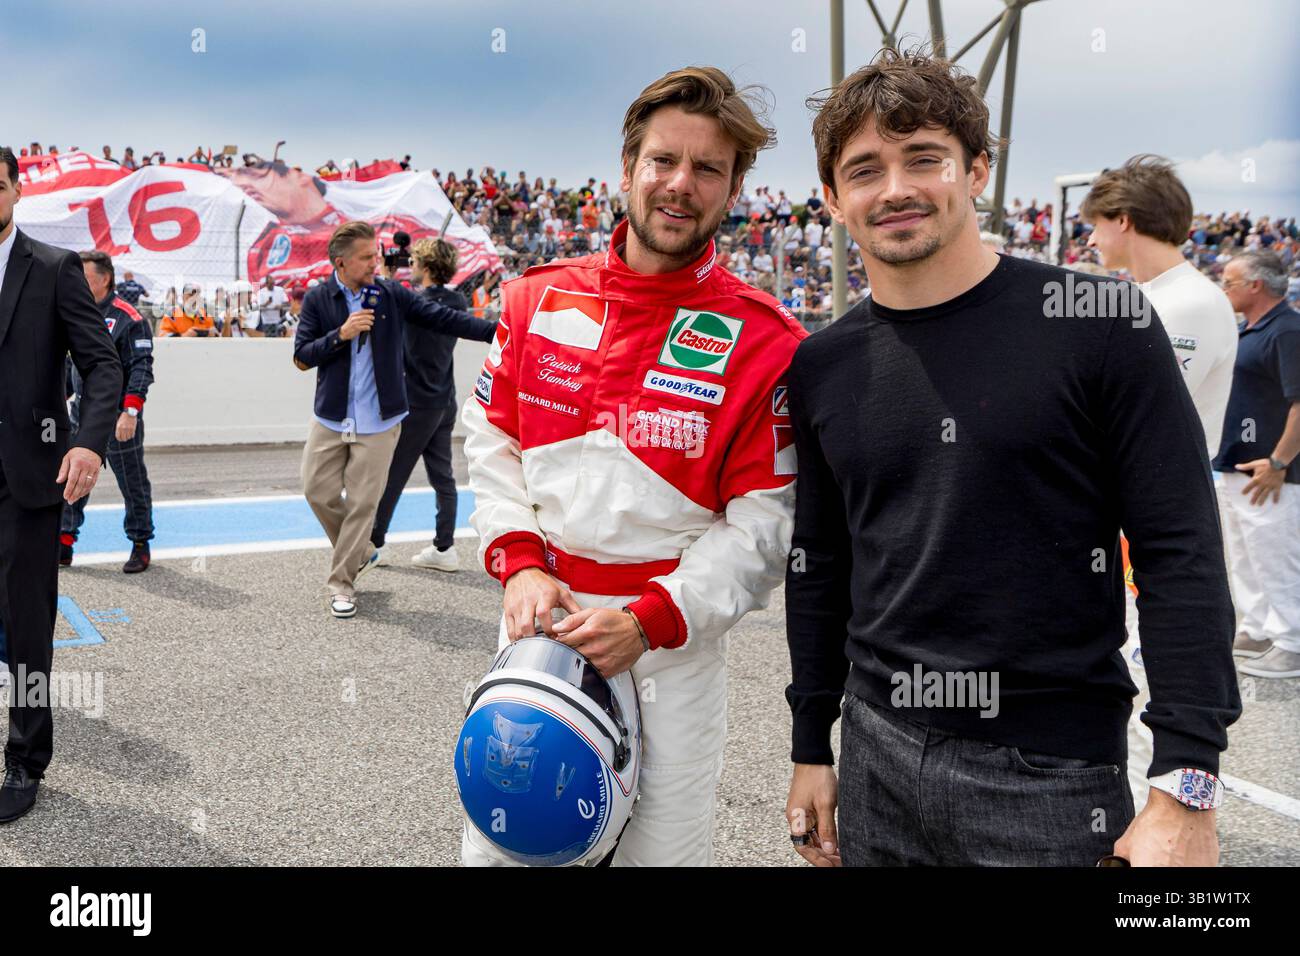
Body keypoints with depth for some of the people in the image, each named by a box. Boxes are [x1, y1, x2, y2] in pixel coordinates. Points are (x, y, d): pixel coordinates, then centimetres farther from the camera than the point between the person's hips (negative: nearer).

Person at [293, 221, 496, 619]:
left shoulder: (392, 295, -1)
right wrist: (341, 335, -18)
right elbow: (301, 356, -2)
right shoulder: (318, 299, 0)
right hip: (331, 418, 1)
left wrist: (497, 330, -14)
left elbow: (443, 318, -4)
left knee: (363, 502, 0)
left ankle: (341, 582, 12)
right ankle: (359, 553, 30)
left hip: (378, 421, -1)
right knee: (319, 492, 4)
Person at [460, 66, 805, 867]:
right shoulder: (539, 299, 2)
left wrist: (647, 621, -18)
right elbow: (493, 444, 8)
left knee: (663, 848, 10)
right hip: (540, 621, 3)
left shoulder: (763, 341, -9)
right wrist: (519, 563, -6)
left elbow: (763, 528, -9)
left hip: (674, 642, -3)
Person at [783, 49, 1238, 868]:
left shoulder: (1099, 324, -10)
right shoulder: (823, 367, 2)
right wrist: (811, 748, 12)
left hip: (1053, 773, -4)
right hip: (877, 755, 4)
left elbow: (1181, 554, -11)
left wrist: (1187, 787, -14)